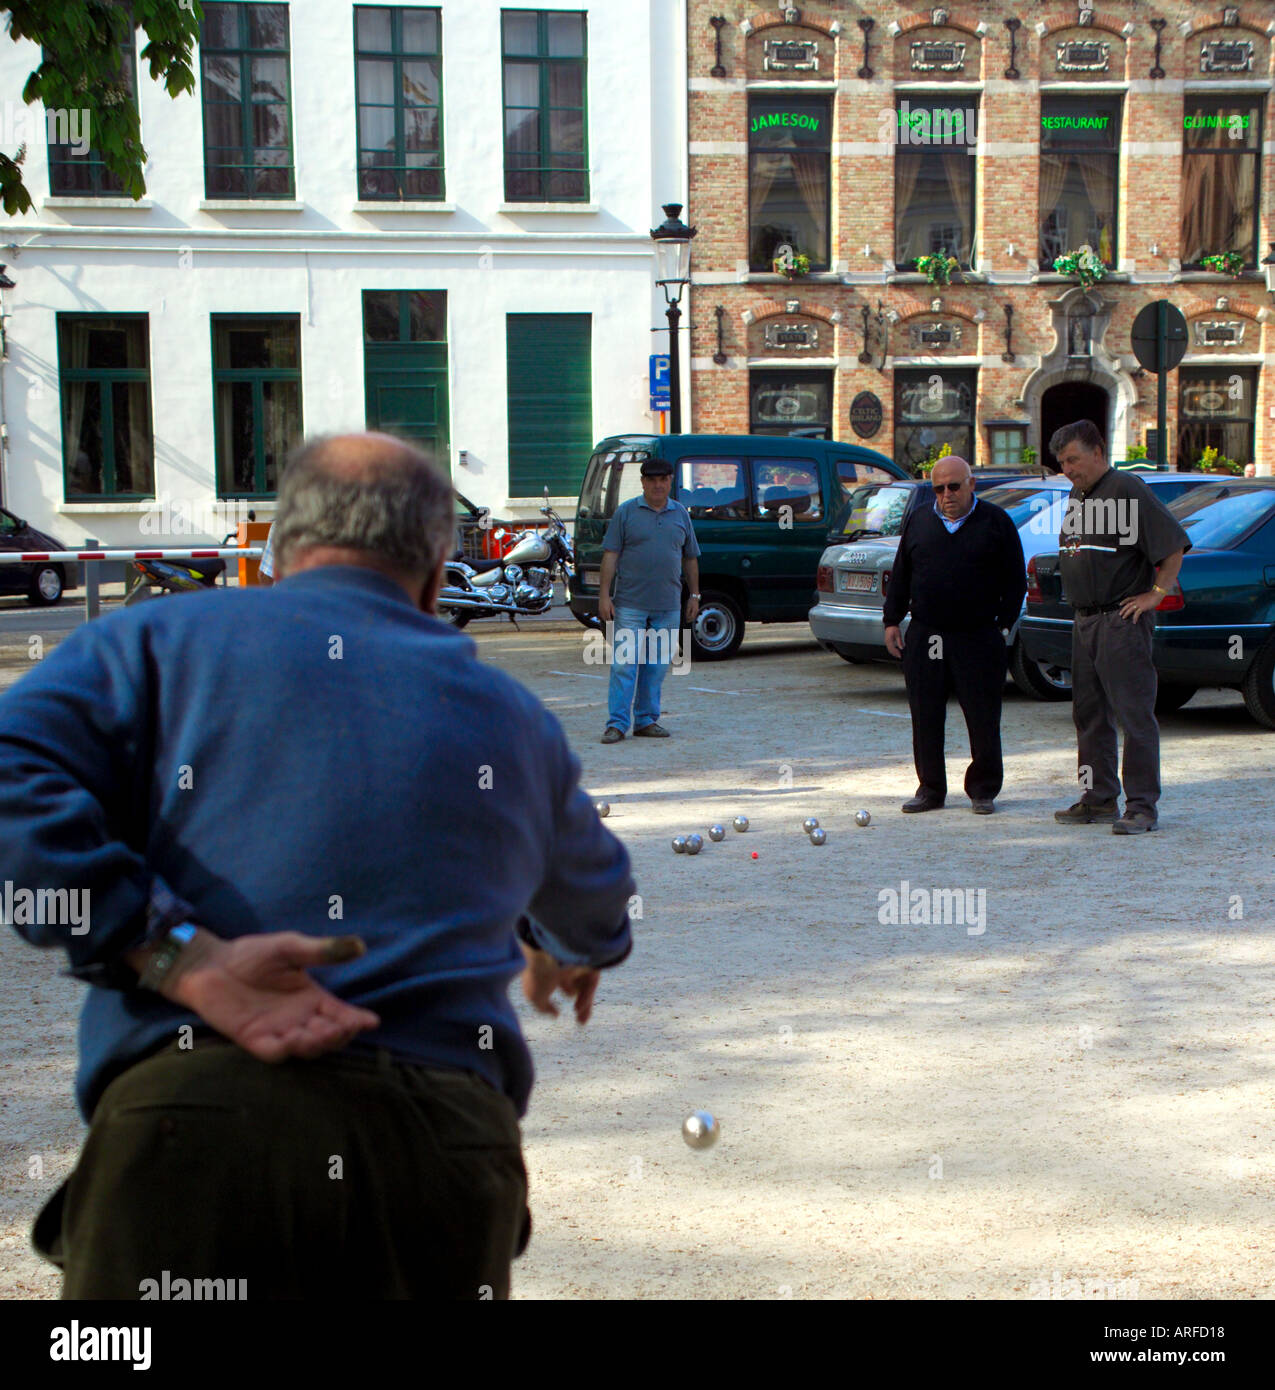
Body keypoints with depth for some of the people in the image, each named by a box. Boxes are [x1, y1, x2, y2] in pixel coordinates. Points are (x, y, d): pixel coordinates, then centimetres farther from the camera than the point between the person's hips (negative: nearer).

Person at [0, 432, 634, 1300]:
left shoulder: (168, 638, 12)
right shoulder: (511, 717, 23)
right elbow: (597, 900, 43)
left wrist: (184, 958, -9)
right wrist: (563, 954, 67)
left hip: (193, 1119, -2)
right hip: (448, 1143, 3)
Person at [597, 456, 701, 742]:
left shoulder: (681, 515, 11)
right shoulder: (626, 512, 2)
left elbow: (690, 558, 17)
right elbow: (611, 555, -1)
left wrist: (694, 595, 13)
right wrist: (604, 594, -7)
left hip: (668, 606, 3)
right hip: (630, 603, -3)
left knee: (657, 666, 7)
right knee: (624, 664, -6)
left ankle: (647, 720, 15)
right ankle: (617, 723, -4)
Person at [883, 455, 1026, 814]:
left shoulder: (996, 522, 2)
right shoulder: (918, 521, 12)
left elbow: (1015, 580, 4)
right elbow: (900, 576, 16)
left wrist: (1003, 625, -2)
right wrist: (892, 620, 9)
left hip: (978, 637, -3)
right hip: (924, 637, 3)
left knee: (983, 719, 0)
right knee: (926, 718, 6)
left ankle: (983, 790, 12)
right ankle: (930, 789, 16)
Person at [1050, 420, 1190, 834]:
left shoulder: (1127, 489, -11)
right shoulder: (1076, 497, 16)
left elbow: (1174, 544, -13)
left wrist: (1156, 593, -13)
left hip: (1122, 621, -9)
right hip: (1084, 621, 9)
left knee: (1134, 714, -7)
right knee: (1089, 714, 12)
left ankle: (1142, 806, -5)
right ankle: (1099, 800, 21)